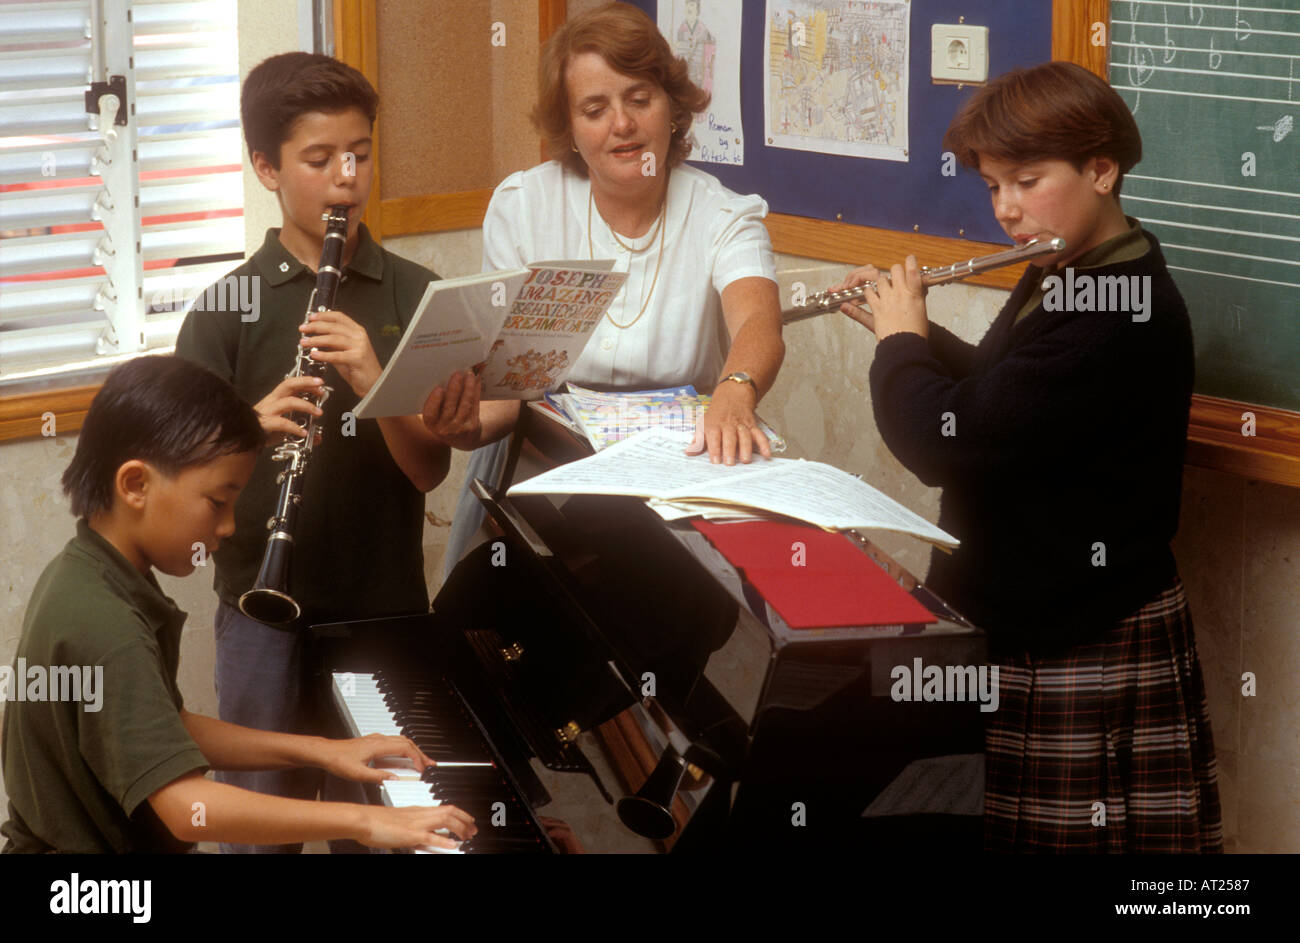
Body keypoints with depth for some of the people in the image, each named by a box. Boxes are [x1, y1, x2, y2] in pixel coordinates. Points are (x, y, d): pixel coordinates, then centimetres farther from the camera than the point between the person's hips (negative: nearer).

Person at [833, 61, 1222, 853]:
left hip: (1079, 655, -10)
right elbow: (993, 393, 23)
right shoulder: (1062, 280, 8)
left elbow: (947, 443, -29)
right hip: (1016, 624, 10)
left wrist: (901, 339, -10)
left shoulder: (1119, 312, -26)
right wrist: (913, 333, 9)